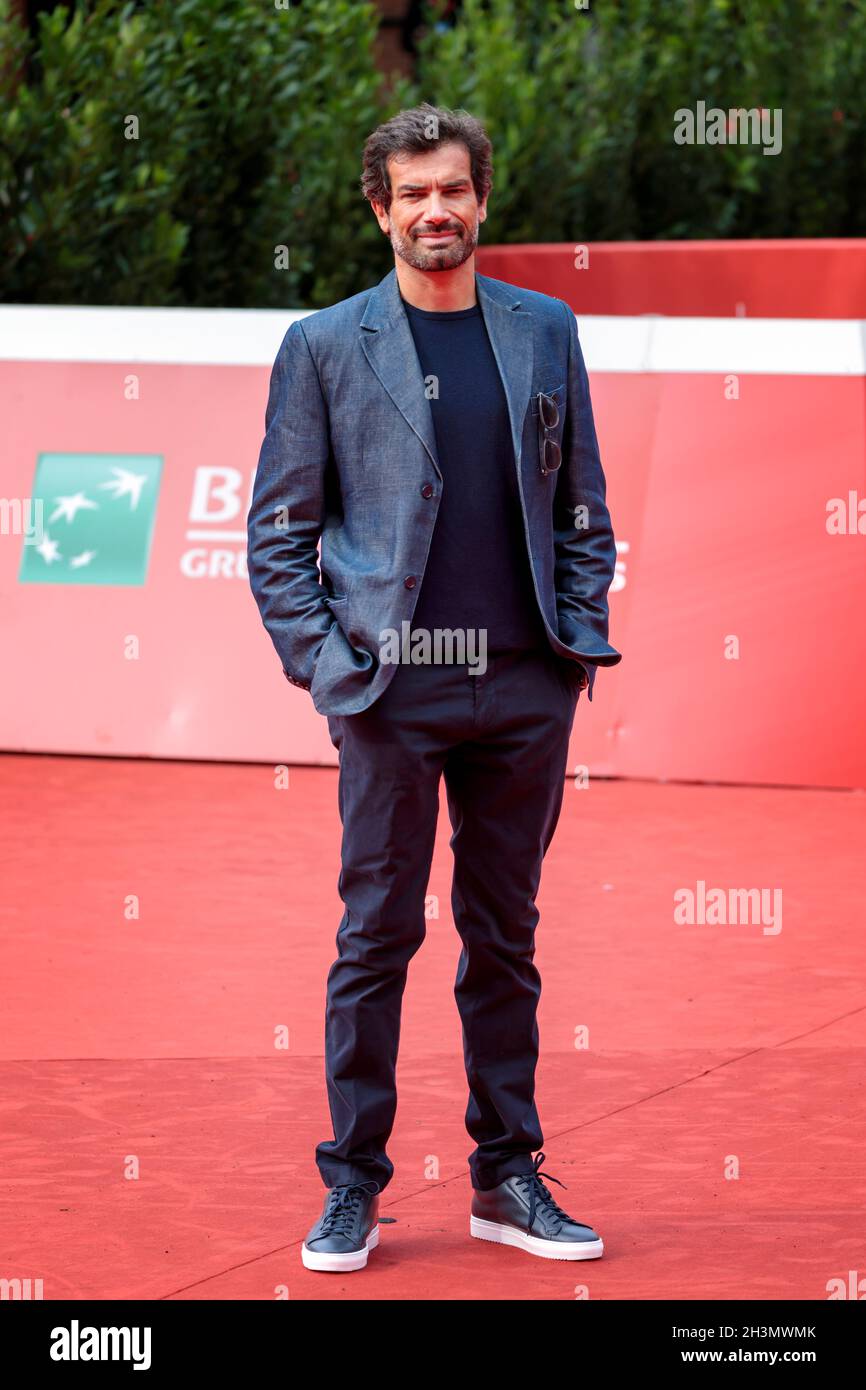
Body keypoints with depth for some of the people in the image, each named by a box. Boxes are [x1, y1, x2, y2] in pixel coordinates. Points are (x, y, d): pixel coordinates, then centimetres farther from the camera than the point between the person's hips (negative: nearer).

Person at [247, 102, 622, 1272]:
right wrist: (322, 662, -6)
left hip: (525, 690, 3)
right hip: (394, 686, -3)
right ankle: (352, 1189, 5)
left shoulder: (545, 332, 11)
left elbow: (582, 505, 14)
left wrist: (581, 637, 2)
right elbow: (278, 529, 3)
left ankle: (508, 1179, 16)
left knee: (506, 939, 9)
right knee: (377, 937, -1)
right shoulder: (325, 346, 2)